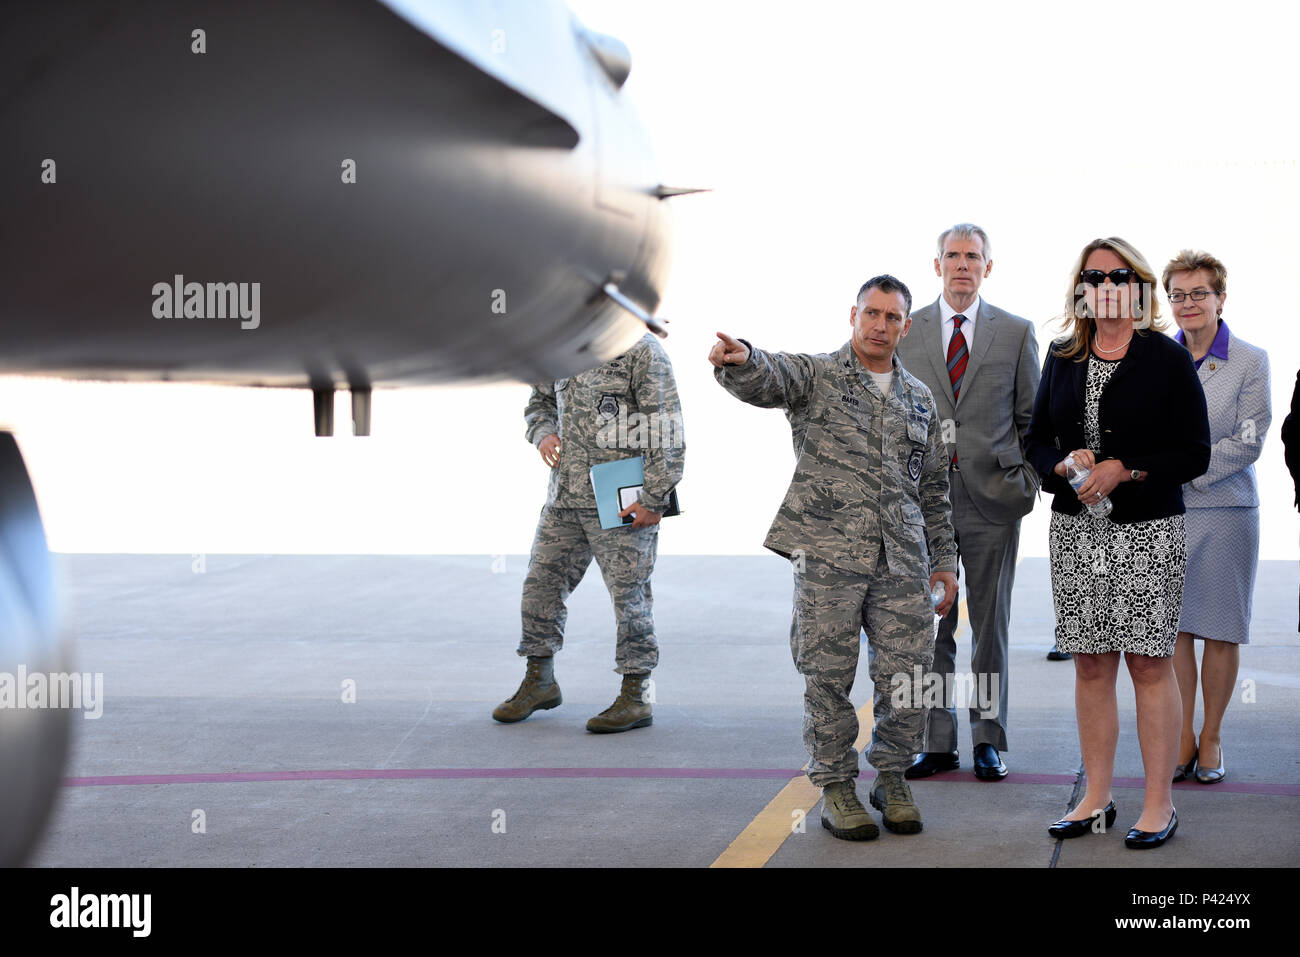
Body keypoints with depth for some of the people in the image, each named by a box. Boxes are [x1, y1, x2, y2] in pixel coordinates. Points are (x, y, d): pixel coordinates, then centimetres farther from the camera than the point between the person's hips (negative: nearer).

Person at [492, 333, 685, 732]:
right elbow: (540, 401, 28)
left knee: (628, 594, -2)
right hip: (564, 496, 7)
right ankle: (539, 681, 24)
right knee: (541, 583, 9)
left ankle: (635, 698, 6)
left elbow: (667, 433, -13)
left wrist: (654, 500, -16)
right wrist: (543, 434, 5)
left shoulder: (642, 351, -9)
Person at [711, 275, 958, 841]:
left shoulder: (919, 398, 19)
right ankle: (835, 786, 13)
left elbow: (934, 487, 22)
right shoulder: (815, 376, 5)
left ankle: (892, 778, 20)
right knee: (828, 673, 0)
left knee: (906, 675, 2)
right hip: (827, 550, -4)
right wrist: (737, 359, -41)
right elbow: (765, 379, -17)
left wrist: (944, 560, 18)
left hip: (902, 559, 4)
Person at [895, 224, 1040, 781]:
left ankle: (988, 740, 15)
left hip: (992, 495, -1)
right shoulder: (905, 332, 7)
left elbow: (1031, 417, 8)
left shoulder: (1017, 333, 5)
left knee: (990, 624, 6)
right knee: (930, 624, 3)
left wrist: (1027, 483, -1)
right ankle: (937, 742, 11)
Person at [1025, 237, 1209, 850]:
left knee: (1150, 662, -3)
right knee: (1090, 663, 7)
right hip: (1075, 529, 4)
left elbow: (1194, 454, -5)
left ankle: (1159, 804, 5)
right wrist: (1064, 466, -7)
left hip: (1147, 531, -4)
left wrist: (1123, 471, -16)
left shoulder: (1168, 359, -3)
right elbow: (1036, 439, 15)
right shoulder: (1062, 358, 10)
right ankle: (1097, 798, 16)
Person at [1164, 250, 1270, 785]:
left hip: (1225, 509, -2)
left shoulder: (1250, 362, -2)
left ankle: (1211, 736, 17)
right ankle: (1183, 738, 13)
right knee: (1173, 627, 3)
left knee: (1220, 630, 4)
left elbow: (1248, 442, -8)